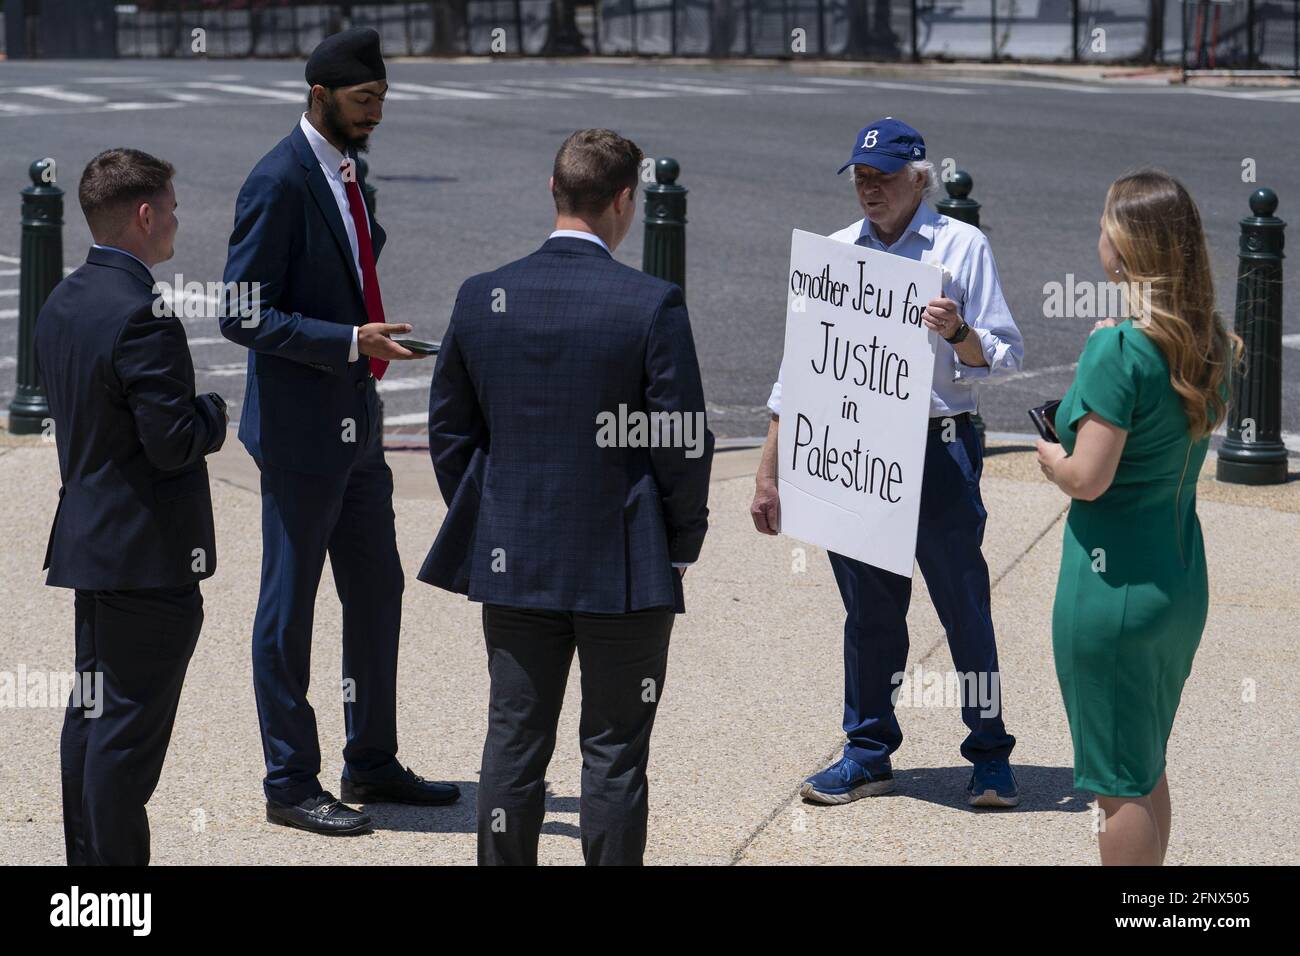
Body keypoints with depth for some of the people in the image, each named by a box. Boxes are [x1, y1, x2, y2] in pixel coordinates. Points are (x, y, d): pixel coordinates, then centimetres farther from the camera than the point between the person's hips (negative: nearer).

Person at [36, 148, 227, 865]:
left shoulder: (61, 304, 8)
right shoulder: (142, 316, -21)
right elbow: (172, 442, -24)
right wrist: (213, 413, -4)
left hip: (88, 537, 10)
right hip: (149, 556, -10)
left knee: (92, 712, 17)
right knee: (130, 730, -3)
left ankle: (87, 859, 26)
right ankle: (116, 860, 2)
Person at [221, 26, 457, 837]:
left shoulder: (346, 171, 10)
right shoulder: (281, 182, -17)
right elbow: (244, 315, -20)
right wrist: (350, 341, -26)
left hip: (356, 427, 9)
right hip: (301, 433, -9)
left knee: (378, 592, 15)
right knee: (289, 608, 2)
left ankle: (373, 764, 28)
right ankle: (291, 785, 11)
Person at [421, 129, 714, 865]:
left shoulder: (482, 298, -1)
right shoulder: (652, 305, -14)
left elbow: (450, 428, 6)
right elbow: (684, 443, -11)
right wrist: (682, 543, 3)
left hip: (513, 564, 4)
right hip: (624, 568, -3)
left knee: (514, 742, 10)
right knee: (614, 751, 5)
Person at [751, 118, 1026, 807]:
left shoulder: (961, 246, 0)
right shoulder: (834, 253, 11)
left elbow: (1004, 357, -2)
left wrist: (957, 332, -24)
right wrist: (767, 472, 11)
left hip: (938, 452, -3)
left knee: (964, 606, 0)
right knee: (868, 609, 10)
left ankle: (990, 756, 9)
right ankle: (867, 753, 20)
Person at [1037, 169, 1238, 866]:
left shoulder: (1120, 349, -21)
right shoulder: (1208, 344, 3)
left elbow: (1088, 478, -21)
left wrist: (1049, 454, -1)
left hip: (1113, 586, -8)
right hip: (1182, 581, 8)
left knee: (1122, 784, 4)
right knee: (1147, 770, 21)